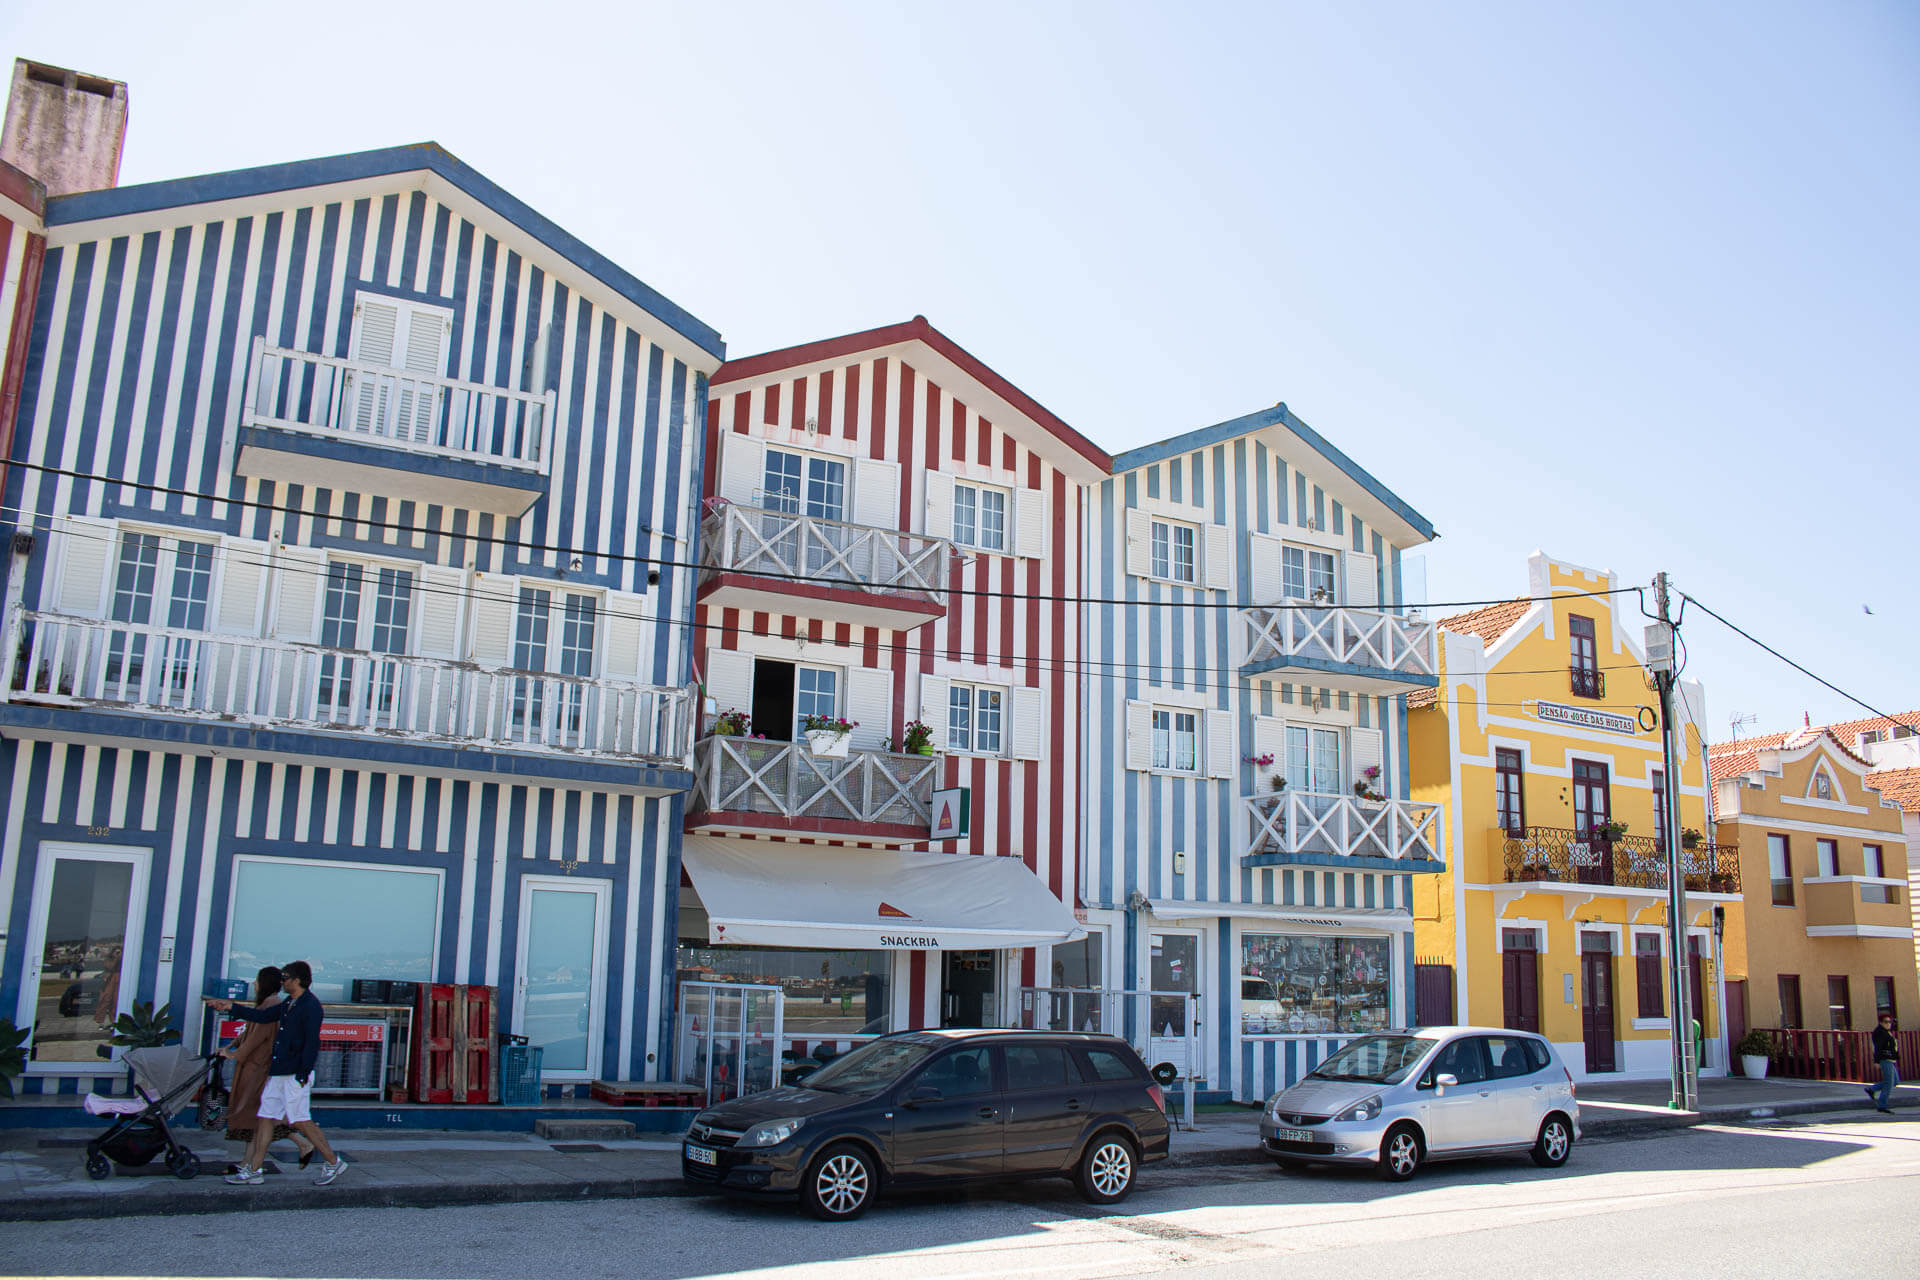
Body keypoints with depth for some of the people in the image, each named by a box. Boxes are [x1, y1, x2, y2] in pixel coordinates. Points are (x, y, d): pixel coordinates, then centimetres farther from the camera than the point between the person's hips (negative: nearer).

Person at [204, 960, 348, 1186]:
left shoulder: (311, 1006, -14)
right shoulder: (288, 1004, 15)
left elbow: (312, 1043, -18)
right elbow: (262, 1016, 26)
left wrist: (302, 1076, -21)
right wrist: (231, 1007, 24)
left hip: (296, 1074, -9)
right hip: (278, 1072, 9)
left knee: (300, 1121, -8)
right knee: (265, 1116, 9)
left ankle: (333, 1162, 2)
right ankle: (254, 1170, 15)